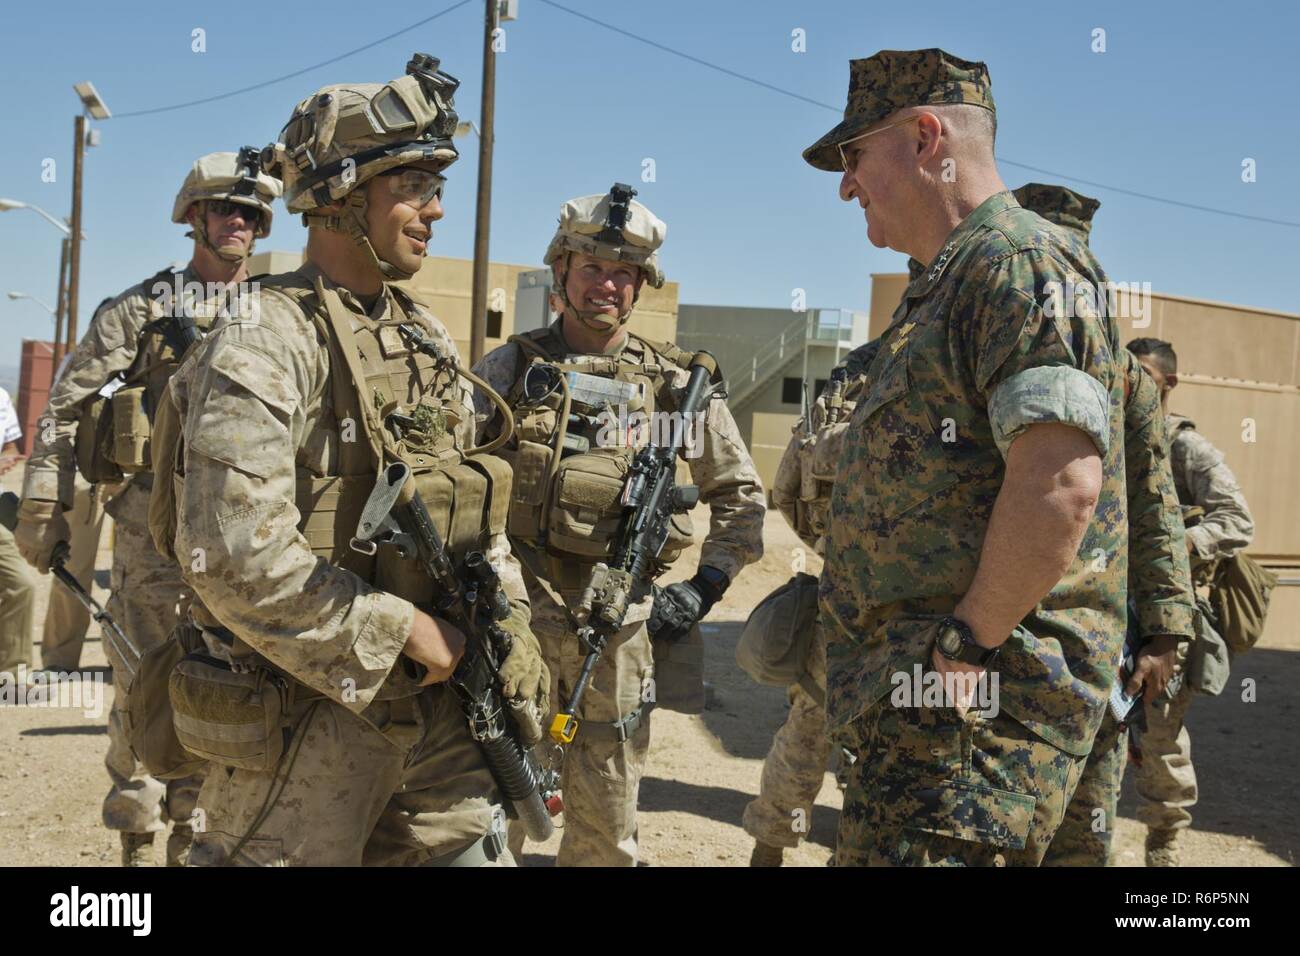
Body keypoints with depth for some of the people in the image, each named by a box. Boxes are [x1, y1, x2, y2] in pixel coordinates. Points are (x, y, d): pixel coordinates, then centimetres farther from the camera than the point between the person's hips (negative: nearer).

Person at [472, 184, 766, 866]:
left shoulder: (676, 385, 5)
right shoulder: (510, 368, 2)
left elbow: (740, 493, 11)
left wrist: (704, 588, 0)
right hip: (514, 613, -1)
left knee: (607, 826, 12)